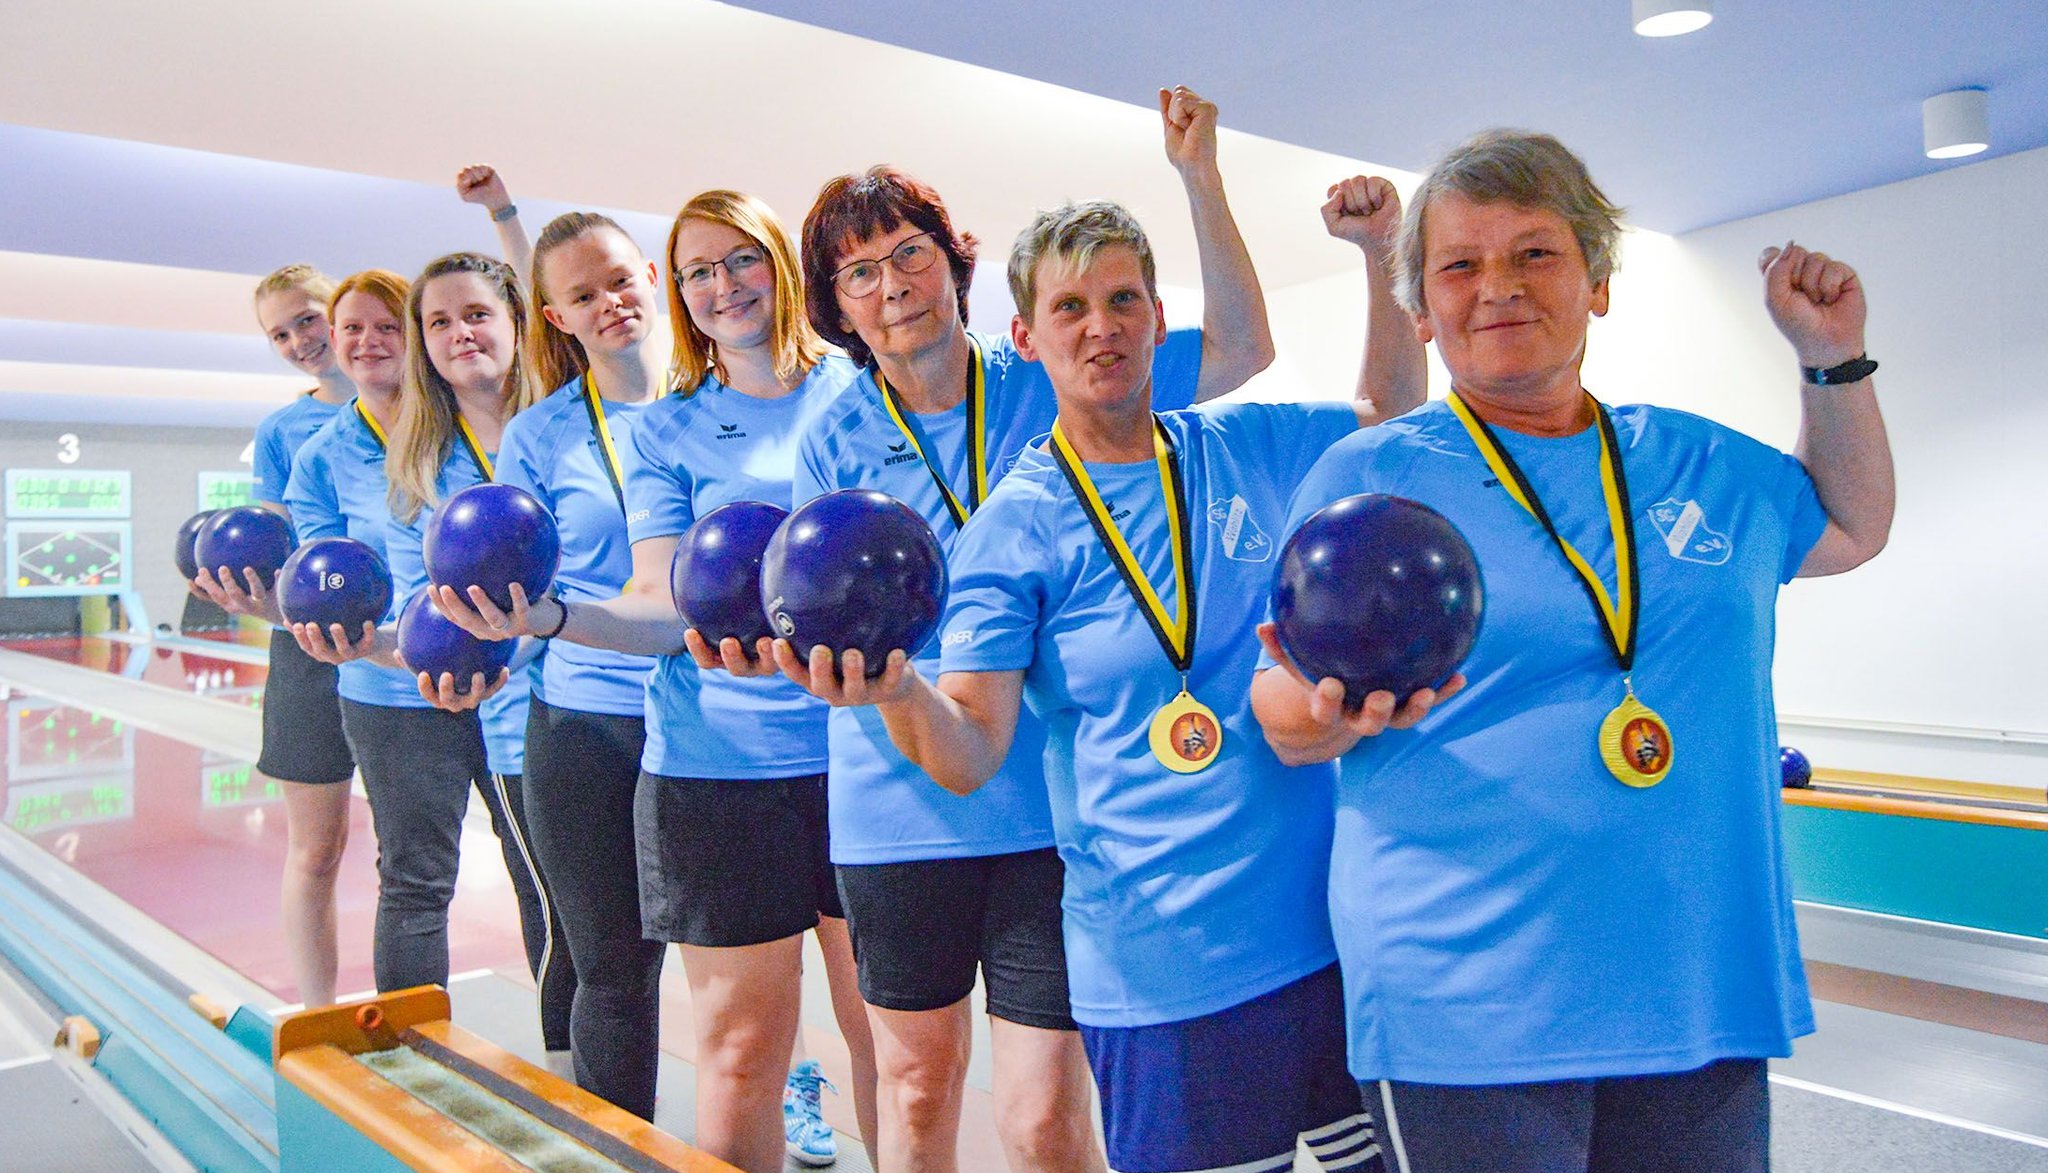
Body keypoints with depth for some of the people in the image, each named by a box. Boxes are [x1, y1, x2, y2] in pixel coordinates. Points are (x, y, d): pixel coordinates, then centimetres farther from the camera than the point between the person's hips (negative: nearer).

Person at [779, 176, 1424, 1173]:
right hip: (1162, 965, -4)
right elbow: (971, 757, -13)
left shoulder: (1248, 448, 3)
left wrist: (1379, 254, 6)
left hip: (1338, 922, 4)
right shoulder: (1015, 525, -7)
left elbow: (1395, 409, 21)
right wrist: (898, 692, -35)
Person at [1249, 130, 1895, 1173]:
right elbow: (1285, 725, -4)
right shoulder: (1367, 478, -4)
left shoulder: (1702, 463, 8)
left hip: (1706, 993, 5)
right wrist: (1333, 706, -26)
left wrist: (1834, 359, 15)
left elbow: (1852, 527, 28)